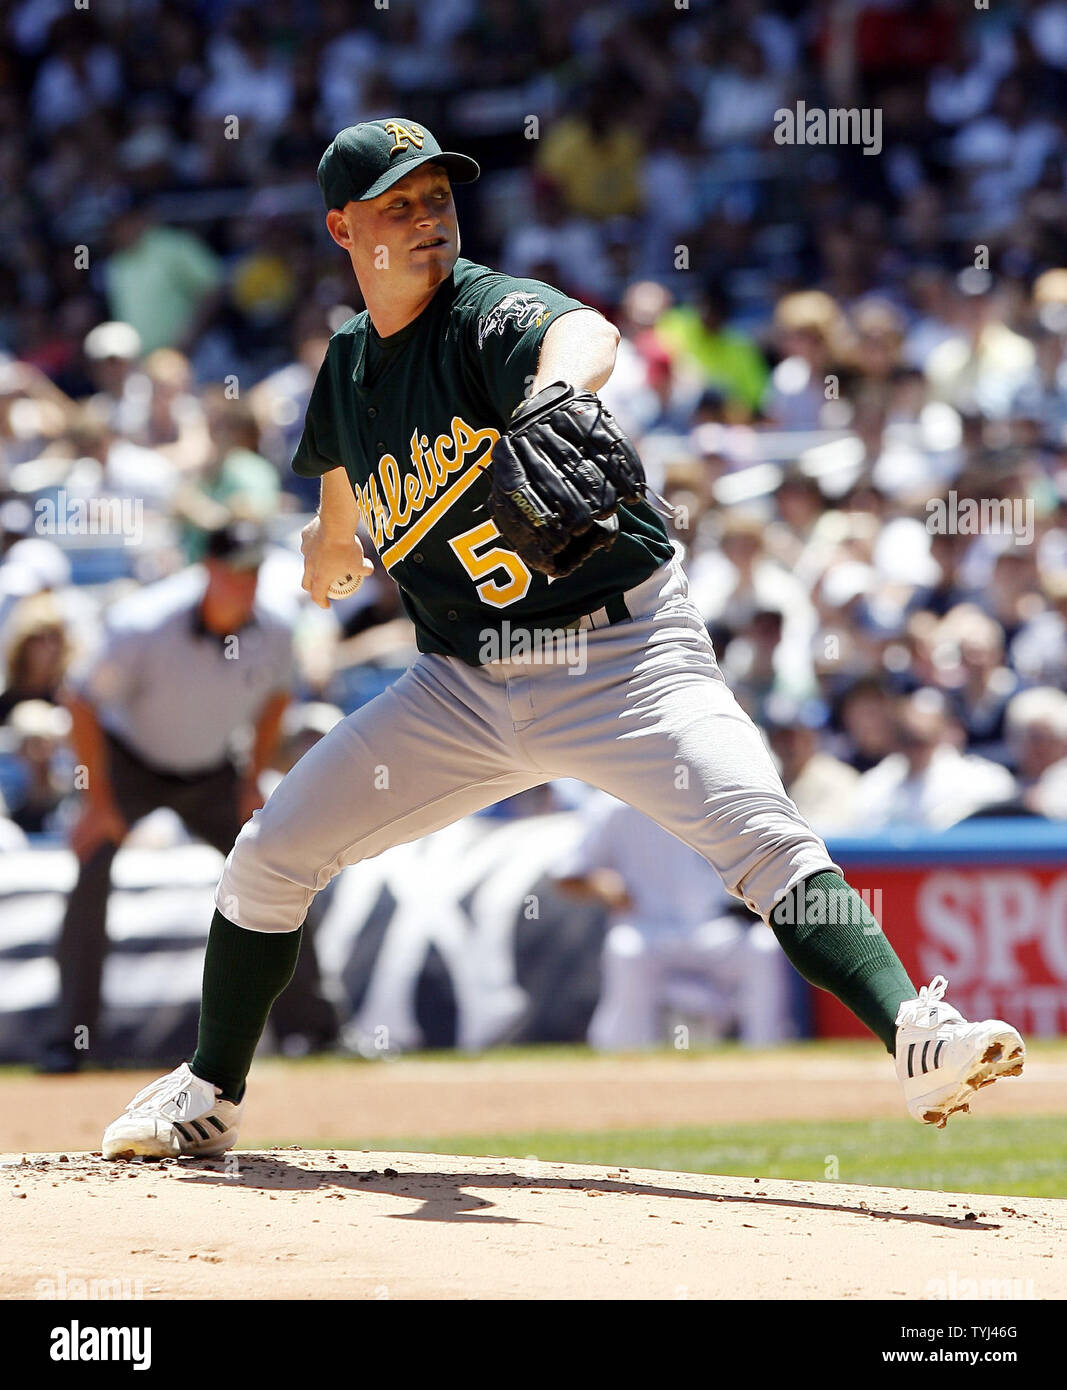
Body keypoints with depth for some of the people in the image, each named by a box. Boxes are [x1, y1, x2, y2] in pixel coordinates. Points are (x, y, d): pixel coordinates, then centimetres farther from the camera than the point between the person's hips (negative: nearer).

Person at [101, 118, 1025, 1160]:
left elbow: (583, 333, -41)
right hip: (464, 681, 6)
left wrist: (555, 394, -60)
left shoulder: (490, 313, -13)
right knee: (271, 853, 5)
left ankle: (918, 1037, -35)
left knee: (764, 838, -27)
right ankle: (209, 1095, 23)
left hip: (624, 655, -6)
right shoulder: (348, 365, 6)